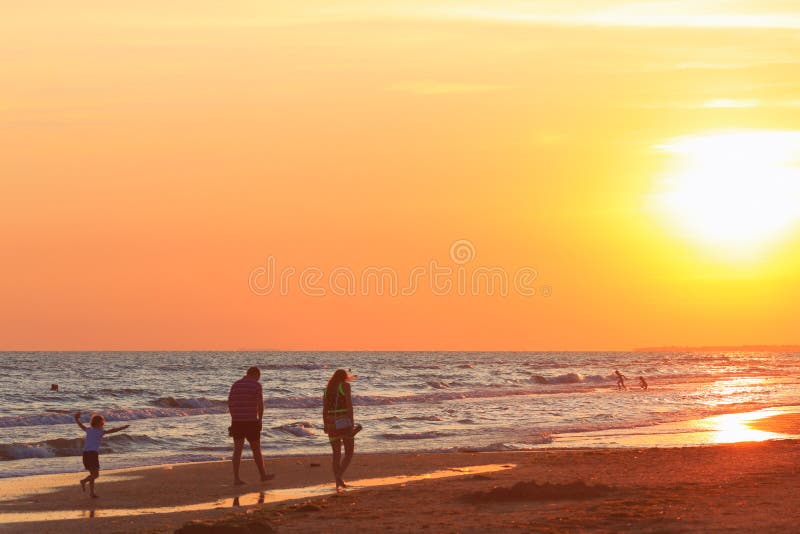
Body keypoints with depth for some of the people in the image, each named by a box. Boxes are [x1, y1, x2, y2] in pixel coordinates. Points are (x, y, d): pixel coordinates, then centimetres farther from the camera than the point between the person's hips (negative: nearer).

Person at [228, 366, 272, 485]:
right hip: (251, 422, -4)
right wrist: (260, 420, -3)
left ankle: (236, 478, -3)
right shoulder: (256, 386, -7)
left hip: (236, 421, 4)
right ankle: (263, 475, 21)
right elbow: (260, 404, -13)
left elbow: (229, 403, 10)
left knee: (237, 450, 3)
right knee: (256, 449, 9)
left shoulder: (235, 385, 9)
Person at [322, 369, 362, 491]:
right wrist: (352, 422, -13)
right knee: (349, 452, 6)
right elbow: (349, 404, -12)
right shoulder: (345, 386, -3)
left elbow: (324, 409, 9)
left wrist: (325, 426, 14)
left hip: (332, 423, 5)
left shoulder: (328, 388, 12)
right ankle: (340, 476, -15)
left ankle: (338, 484, 7)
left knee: (336, 454, 10)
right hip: (344, 422, -5)